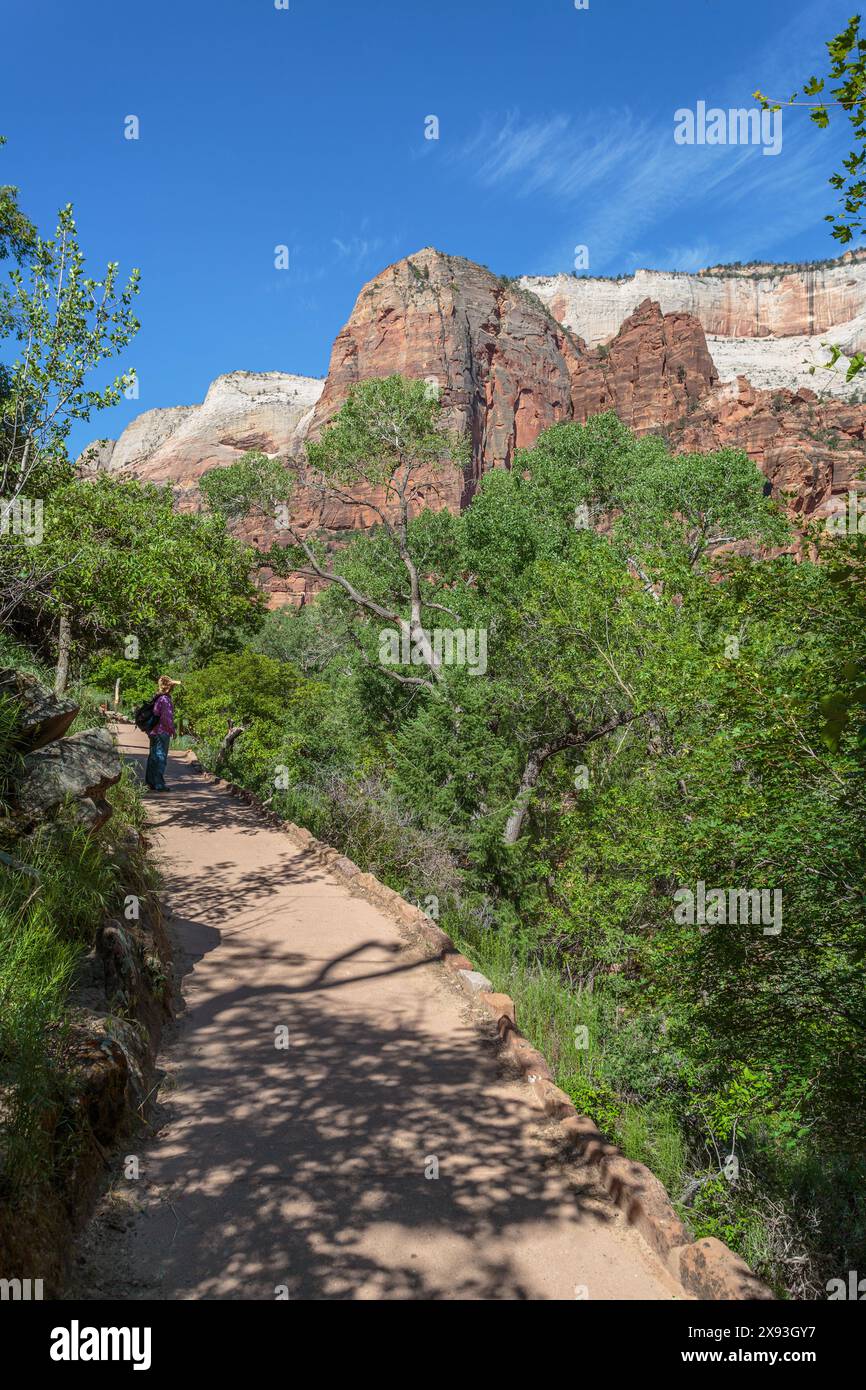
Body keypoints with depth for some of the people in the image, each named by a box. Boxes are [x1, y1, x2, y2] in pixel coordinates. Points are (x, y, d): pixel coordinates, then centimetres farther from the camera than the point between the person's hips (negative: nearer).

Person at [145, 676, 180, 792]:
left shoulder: (158, 698, 11)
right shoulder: (165, 699, -16)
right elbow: (166, 717, -21)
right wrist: (172, 730, -9)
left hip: (154, 732, 9)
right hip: (162, 732, -9)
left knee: (153, 757, 14)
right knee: (160, 757, -4)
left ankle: (151, 782, 21)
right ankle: (159, 784, -2)